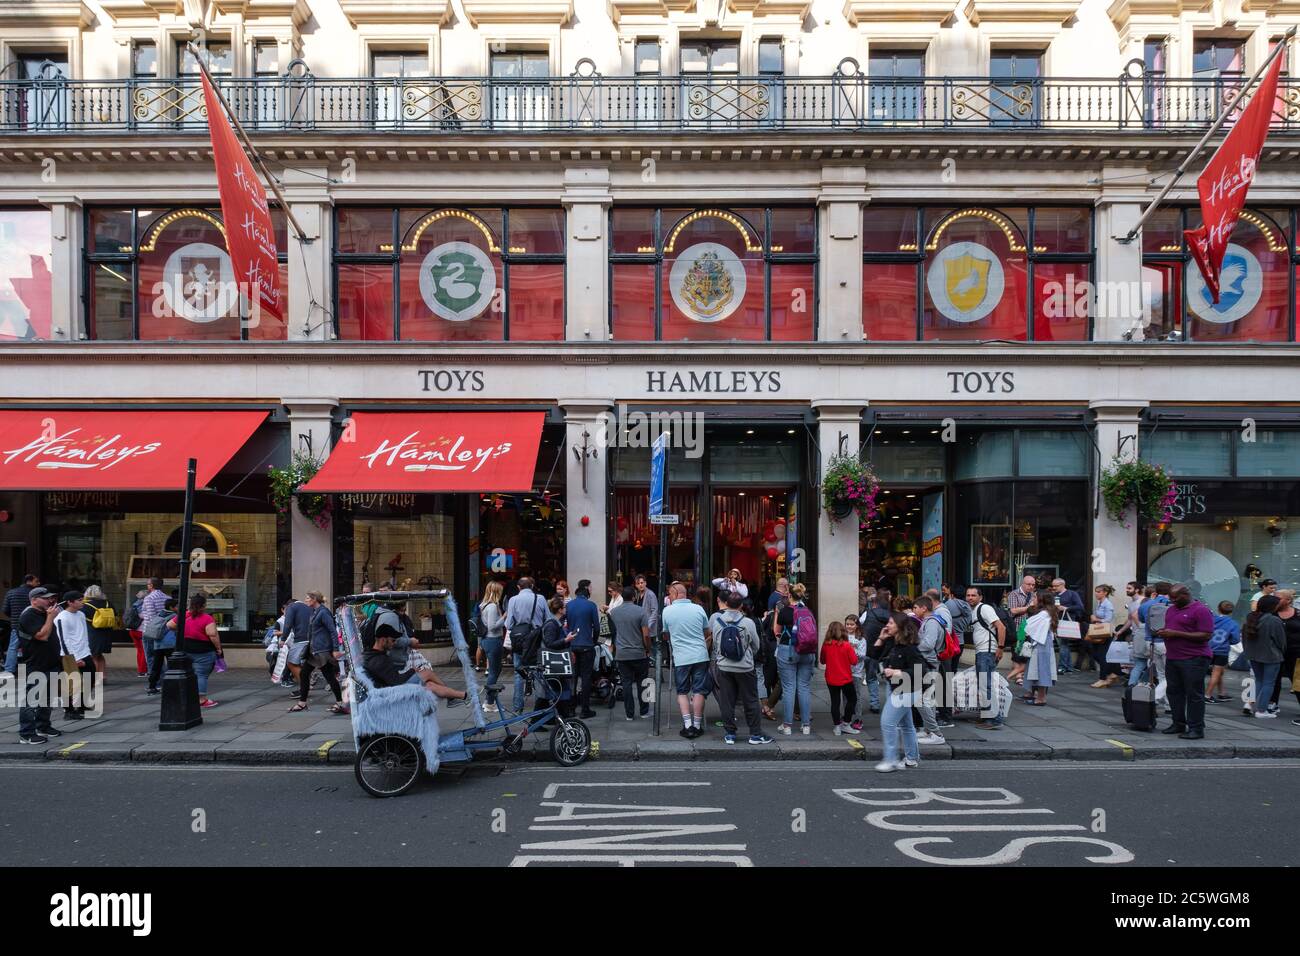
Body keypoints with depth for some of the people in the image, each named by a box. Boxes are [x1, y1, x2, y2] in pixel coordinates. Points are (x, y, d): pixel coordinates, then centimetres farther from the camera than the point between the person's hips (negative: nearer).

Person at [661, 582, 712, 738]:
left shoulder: (667, 611, -4)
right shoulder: (698, 609, 0)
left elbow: (666, 635, 10)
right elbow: (708, 633, 11)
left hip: (680, 658, -1)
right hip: (700, 656, 1)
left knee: (682, 692, 10)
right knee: (698, 691, 8)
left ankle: (688, 725, 0)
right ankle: (697, 726, 12)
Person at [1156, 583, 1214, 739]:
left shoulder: (1201, 610, -10)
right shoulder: (1171, 609, 16)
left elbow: (1206, 635, -17)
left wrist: (1176, 634, -20)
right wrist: (1163, 632, 2)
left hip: (1194, 659, -8)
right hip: (1172, 658, 8)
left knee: (1194, 694, -2)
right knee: (1174, 692, 12)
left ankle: (1196, 728, 4)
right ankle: (1178, 724, 21)